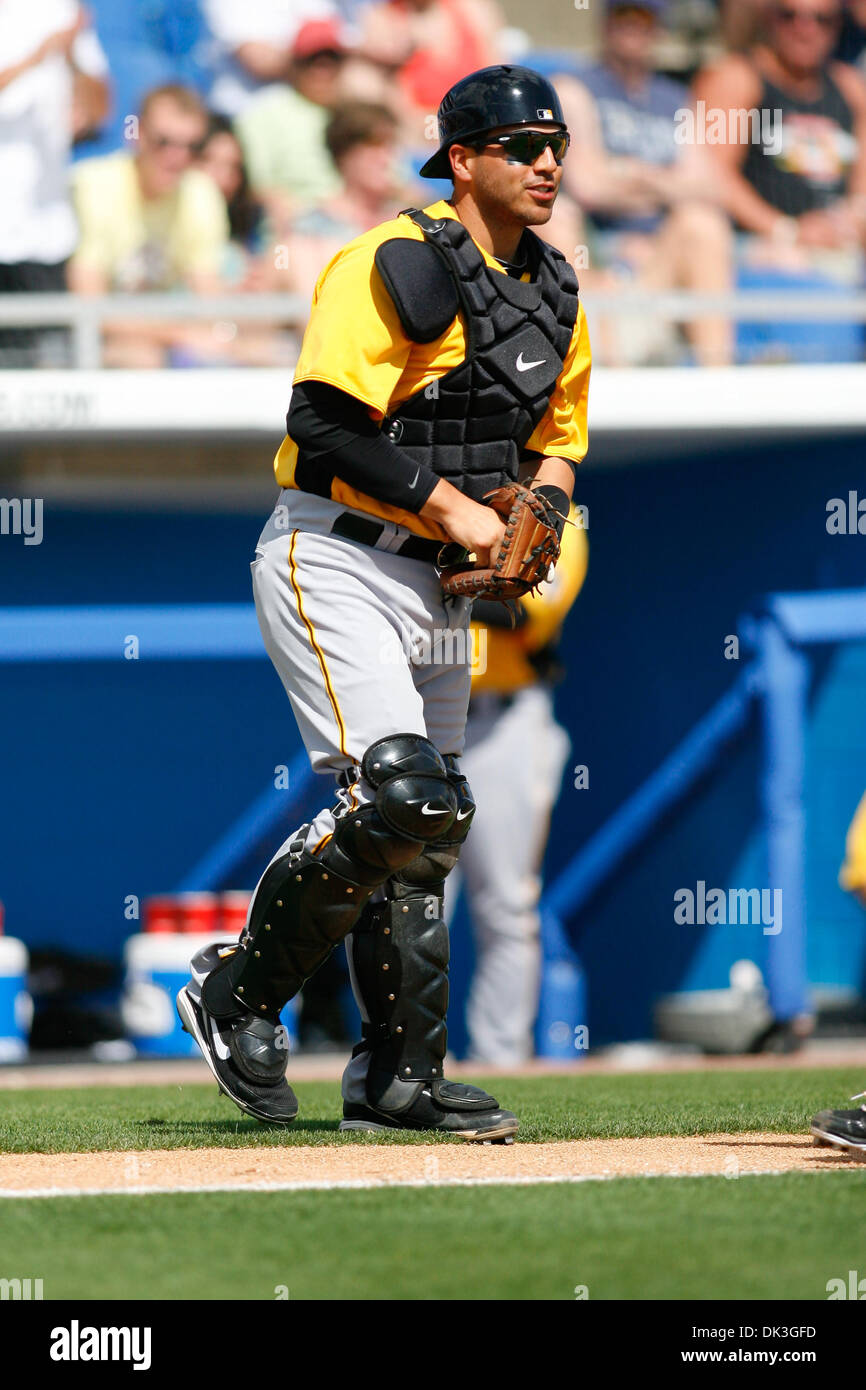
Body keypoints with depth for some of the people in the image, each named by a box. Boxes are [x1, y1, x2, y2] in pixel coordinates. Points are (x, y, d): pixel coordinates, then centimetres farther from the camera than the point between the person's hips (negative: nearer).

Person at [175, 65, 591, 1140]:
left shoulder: (554, 294, 12)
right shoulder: (399, 267, -15)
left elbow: (557, 437, 23)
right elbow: (324, 421, -22)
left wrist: (537, 511, 1)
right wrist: (452, 506, -21)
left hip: (437, 582, 9)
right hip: (331, 562, -9)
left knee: (426, 828, 8)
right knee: (399, 801, -20)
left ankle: (399, 1080, 15)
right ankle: (238, 993, -2)